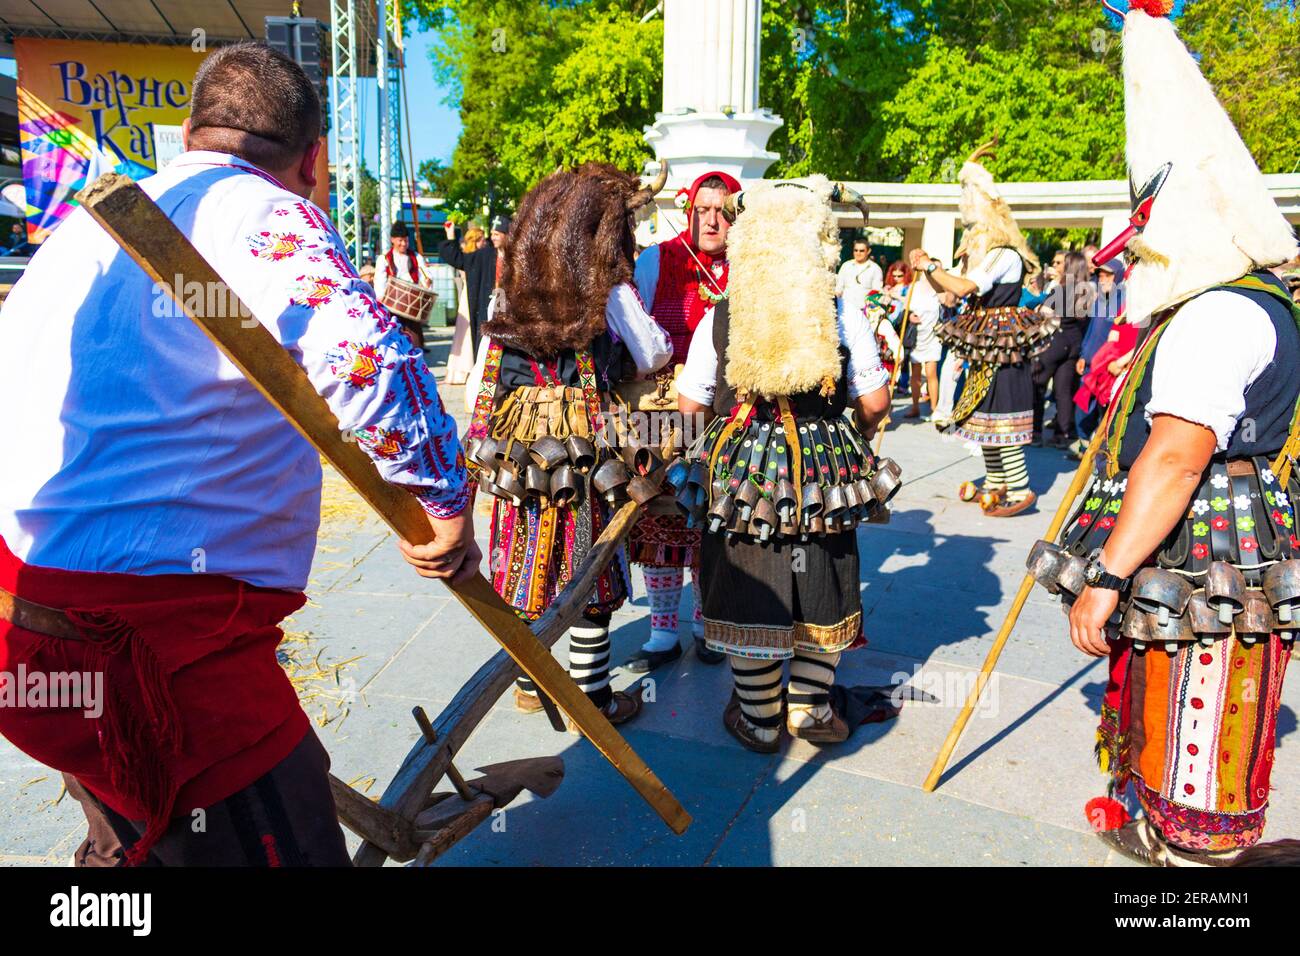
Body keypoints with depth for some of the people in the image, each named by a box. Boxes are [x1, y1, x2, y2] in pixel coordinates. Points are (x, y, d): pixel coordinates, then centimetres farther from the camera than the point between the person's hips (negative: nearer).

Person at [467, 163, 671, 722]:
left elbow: (485, 380, 5)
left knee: (527, 565, 15)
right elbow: (654, 356, 5)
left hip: (514, 450, 5)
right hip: (584, 451, -4)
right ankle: (594, 699, 18)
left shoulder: (509, 293, 5)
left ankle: (529, 685, 29)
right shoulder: (612, 294, -7)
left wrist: (478, 445, 14)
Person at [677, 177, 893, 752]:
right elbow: (875, 403, -3)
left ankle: (758, 720, 24)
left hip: (742, 471, 0)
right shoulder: (846, 321, -4)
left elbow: (690, 406, -2)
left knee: (751, 594, 10)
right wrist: (857, 440, 18)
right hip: (823, 473, 1)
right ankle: (809, 708, 30)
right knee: (821, 591, 17)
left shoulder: (719, 320, -4)